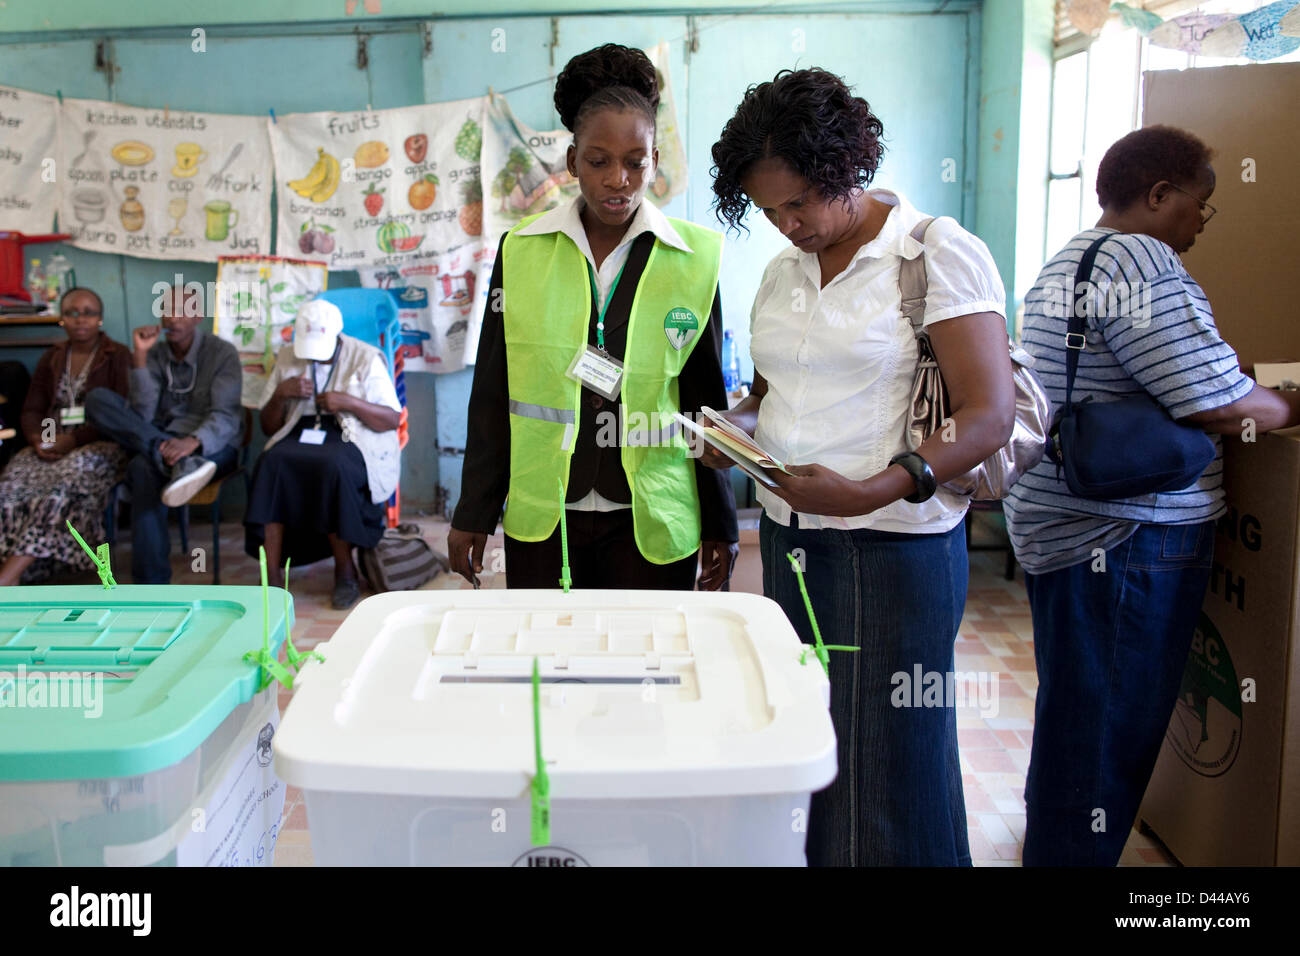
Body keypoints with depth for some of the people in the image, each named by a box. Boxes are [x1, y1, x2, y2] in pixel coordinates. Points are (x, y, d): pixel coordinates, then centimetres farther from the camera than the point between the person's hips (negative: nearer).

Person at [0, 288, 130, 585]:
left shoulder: (118, 357, 5)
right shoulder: (52, 359, 21)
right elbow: (31, 410, 17)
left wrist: (75, 439, -17)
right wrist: (38, 439, -7)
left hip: (101, 444, -5)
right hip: (51, 445, 5)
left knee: (66, 478, -36)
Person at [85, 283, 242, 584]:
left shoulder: (222, 353, -2)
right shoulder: (154, 354, 9)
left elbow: (224, 416, -16)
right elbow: (142, 416, -5)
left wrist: (193, 441, -38)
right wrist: (140, 357, -12)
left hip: (210, 446, -5)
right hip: (156, 441, 5)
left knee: (144, 467, -36)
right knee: (98, 398, -24)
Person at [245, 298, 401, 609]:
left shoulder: (366, 358, 2)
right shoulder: (287, 359, 12)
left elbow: (393, 420, -3)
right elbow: (268, 427, 14)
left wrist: (349, 402, -17)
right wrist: (280, 394, -6)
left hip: (352, 439, -3)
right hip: (300, 435, 3)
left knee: (332, 466, -38)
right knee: (272, 462, -32)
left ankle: (345, 571, -23)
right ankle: (272, 575, -32)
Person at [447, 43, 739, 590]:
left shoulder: (695, 259, 0)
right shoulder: (522, 250, 3)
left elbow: (705, 399, 5)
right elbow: (491, 392, 6)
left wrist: (720, 523, 7)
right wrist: (473, 514, 5)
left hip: (652, 521, 0)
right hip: (540, 519, 1)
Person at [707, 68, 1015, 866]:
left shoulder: (940, 253, -7)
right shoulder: (784, 269, 12)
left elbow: (990, 417, -14)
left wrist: (872, 491, -25)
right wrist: (737, 427, 2)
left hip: (894, 542, -6)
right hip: (789, 534, 6)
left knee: (888, 765, 1)